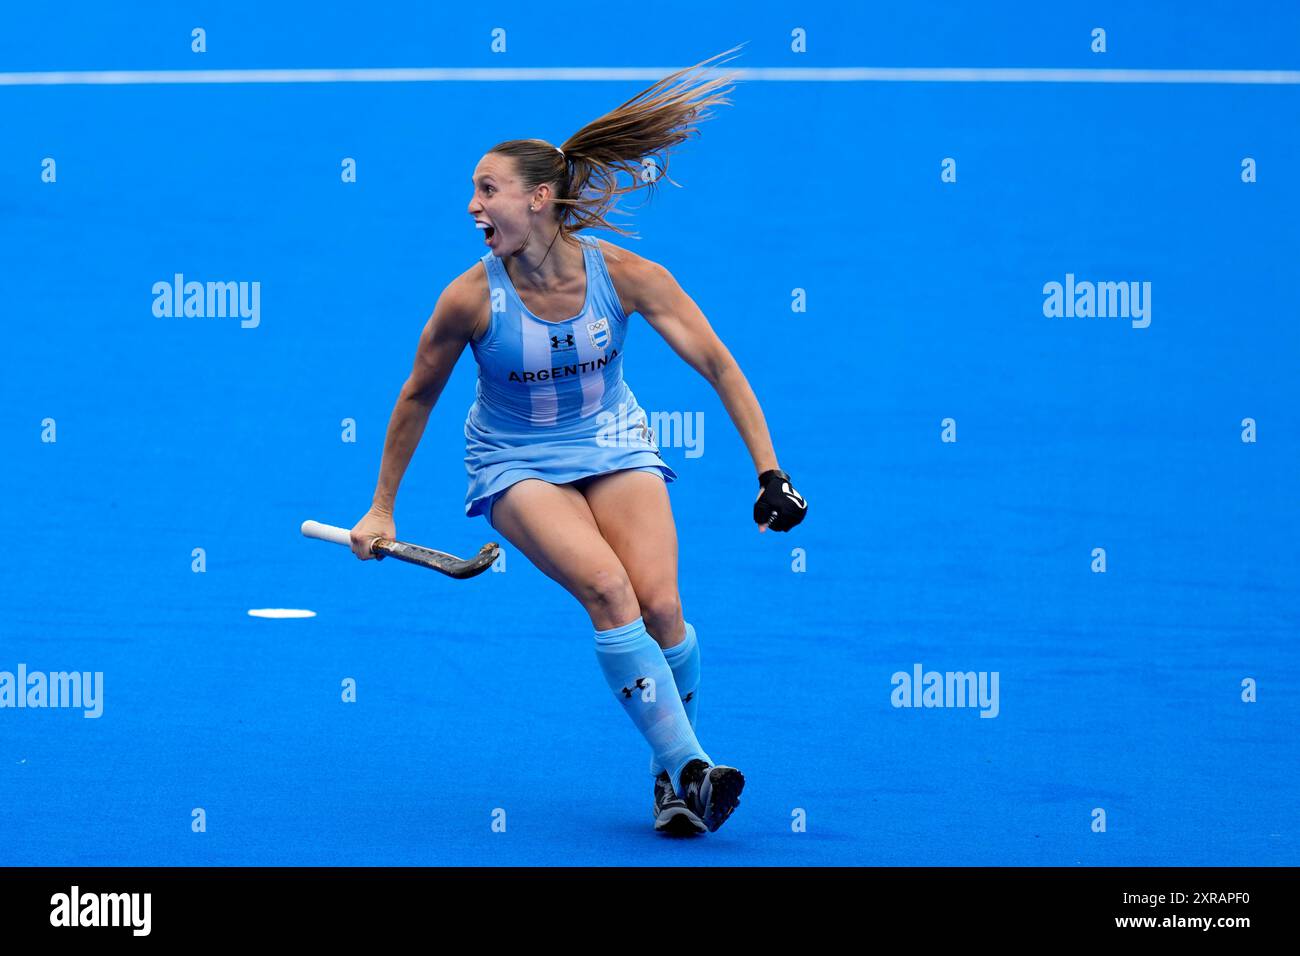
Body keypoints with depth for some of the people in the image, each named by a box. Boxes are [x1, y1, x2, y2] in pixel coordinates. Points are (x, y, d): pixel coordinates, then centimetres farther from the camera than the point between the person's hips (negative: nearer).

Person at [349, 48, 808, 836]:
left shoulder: (625, 275, -19)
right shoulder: (472, 298, -19)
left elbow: (717, 365, -11)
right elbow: (418, 398, -2)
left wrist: (771, 473, -14)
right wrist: (382, 509, 5)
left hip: (614, 447, 2)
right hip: (517, 465, -1)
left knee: (659, 603, -19)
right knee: (606, 587, -27)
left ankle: (675, 773, 3)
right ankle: (689, 767, -25)